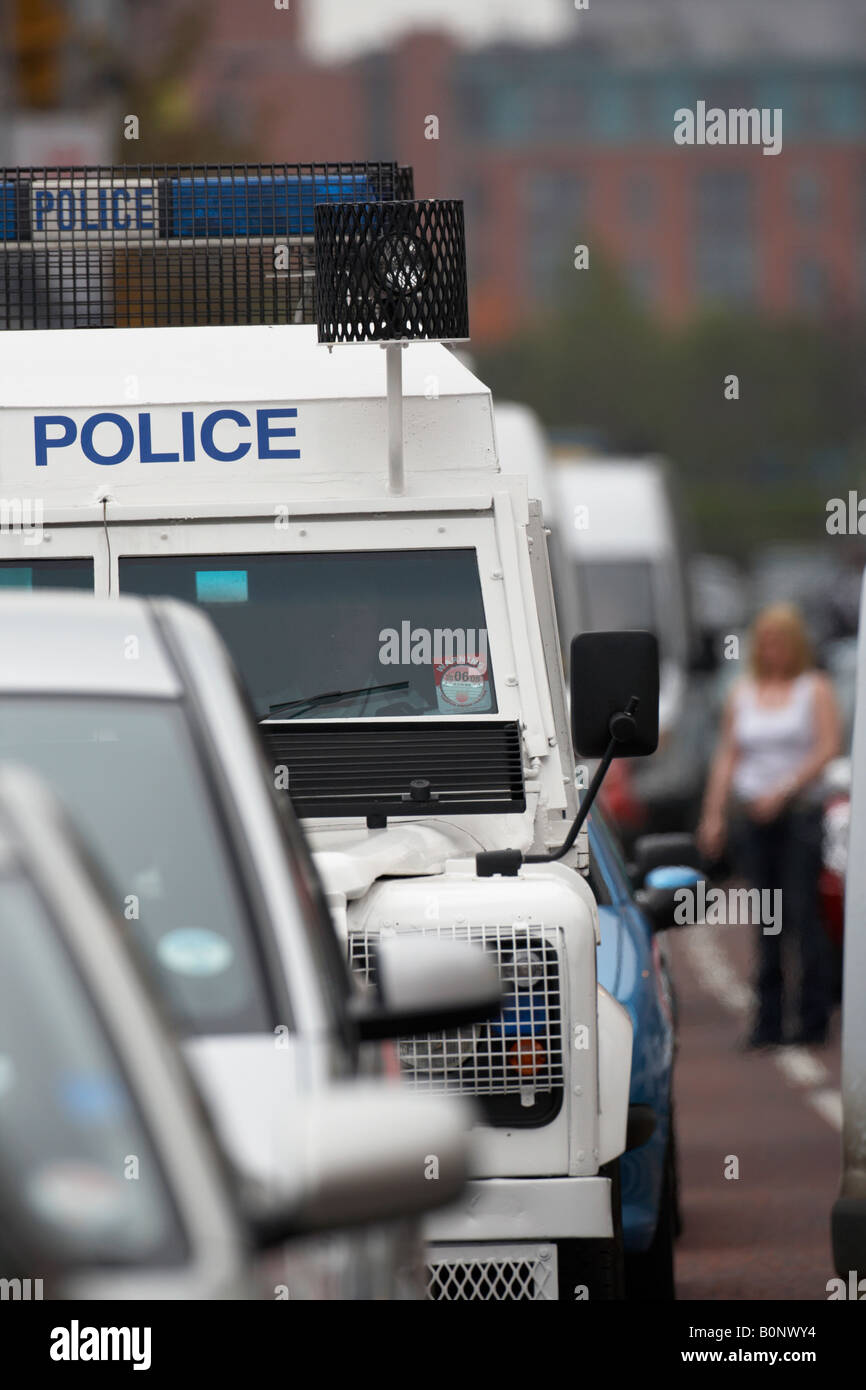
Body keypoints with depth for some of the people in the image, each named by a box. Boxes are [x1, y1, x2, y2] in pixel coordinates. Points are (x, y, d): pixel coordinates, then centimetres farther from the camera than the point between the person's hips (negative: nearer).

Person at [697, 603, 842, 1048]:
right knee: (766, 919, 3)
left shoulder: (815, 689, 3)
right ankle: (768, 1019, 5)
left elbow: (827, 748, -7)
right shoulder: (742, 694, 15)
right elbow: (727, 756, 15)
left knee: (803, 911, -8)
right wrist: (714, 813, 7)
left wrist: (784, 790, -15)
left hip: (799, 810, -4)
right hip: (750, 812, 4)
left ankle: (813, 1018, -5)